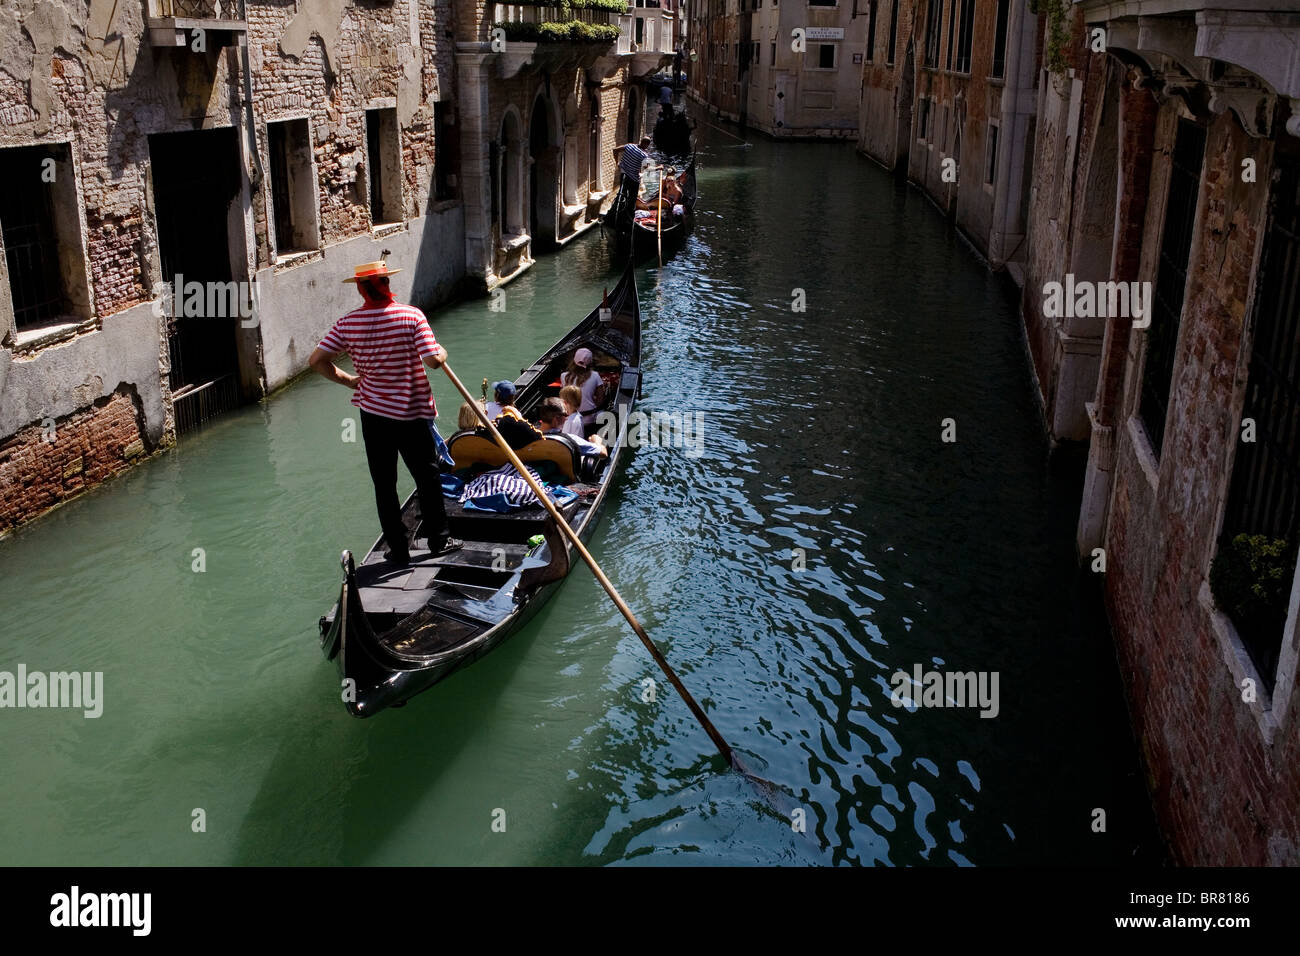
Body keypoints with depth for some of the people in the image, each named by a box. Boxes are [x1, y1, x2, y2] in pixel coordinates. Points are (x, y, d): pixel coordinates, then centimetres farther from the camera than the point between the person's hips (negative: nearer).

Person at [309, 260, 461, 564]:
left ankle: (398, 549, 16)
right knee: (427, 476, 15)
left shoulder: (347, 323, -5)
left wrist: (347, 379, 6)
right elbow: (433, 360, -19)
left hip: (373, 413, 2)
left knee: (384, 483, 12)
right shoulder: (411, 315, -14)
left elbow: (316, 360, -7)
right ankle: (439, 538, 24)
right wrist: (443, 352, 3)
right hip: (412, 412, -2)